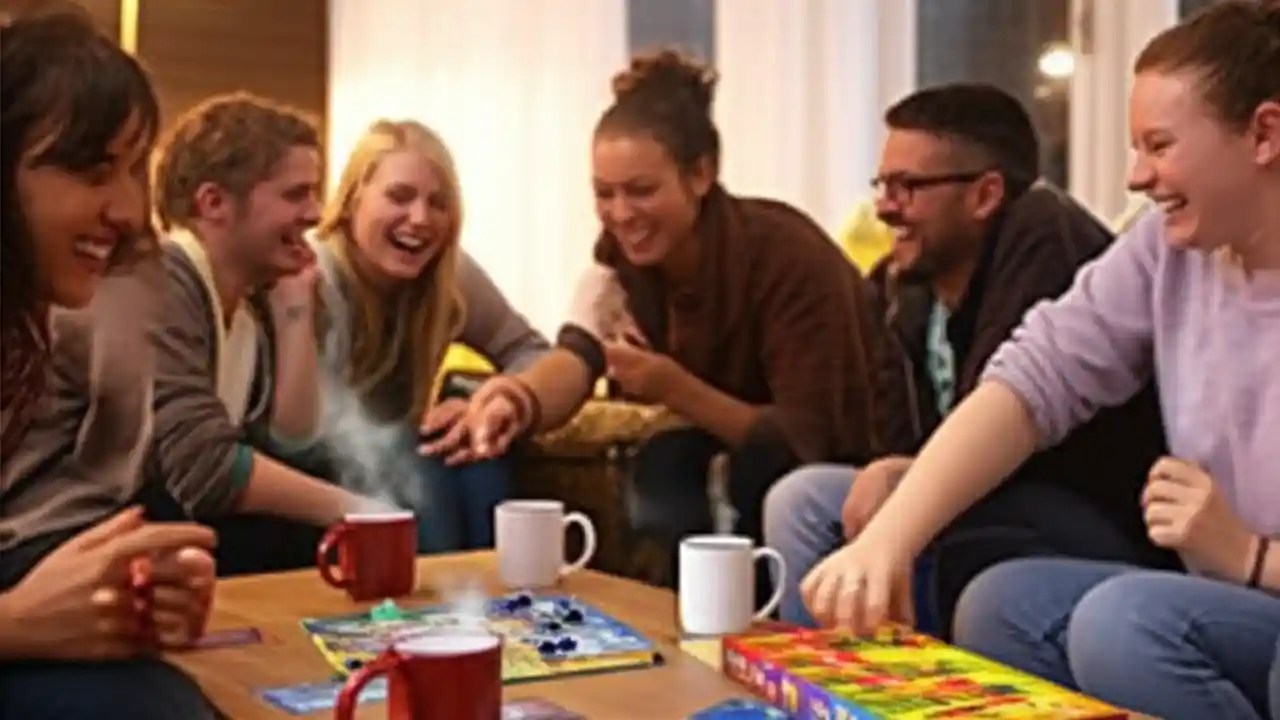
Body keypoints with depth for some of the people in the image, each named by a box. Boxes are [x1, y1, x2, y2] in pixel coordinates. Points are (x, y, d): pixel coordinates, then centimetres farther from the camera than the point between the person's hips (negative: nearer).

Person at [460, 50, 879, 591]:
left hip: (840, 475, -5)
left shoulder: (788, 257, -27)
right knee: (661, 469, -24)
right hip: (733, 457, 5)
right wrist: (524, 402, -50)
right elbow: (577, 353, -28)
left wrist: (677, 390, -36)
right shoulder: (626, 250, -10)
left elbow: (810, 438, -26)